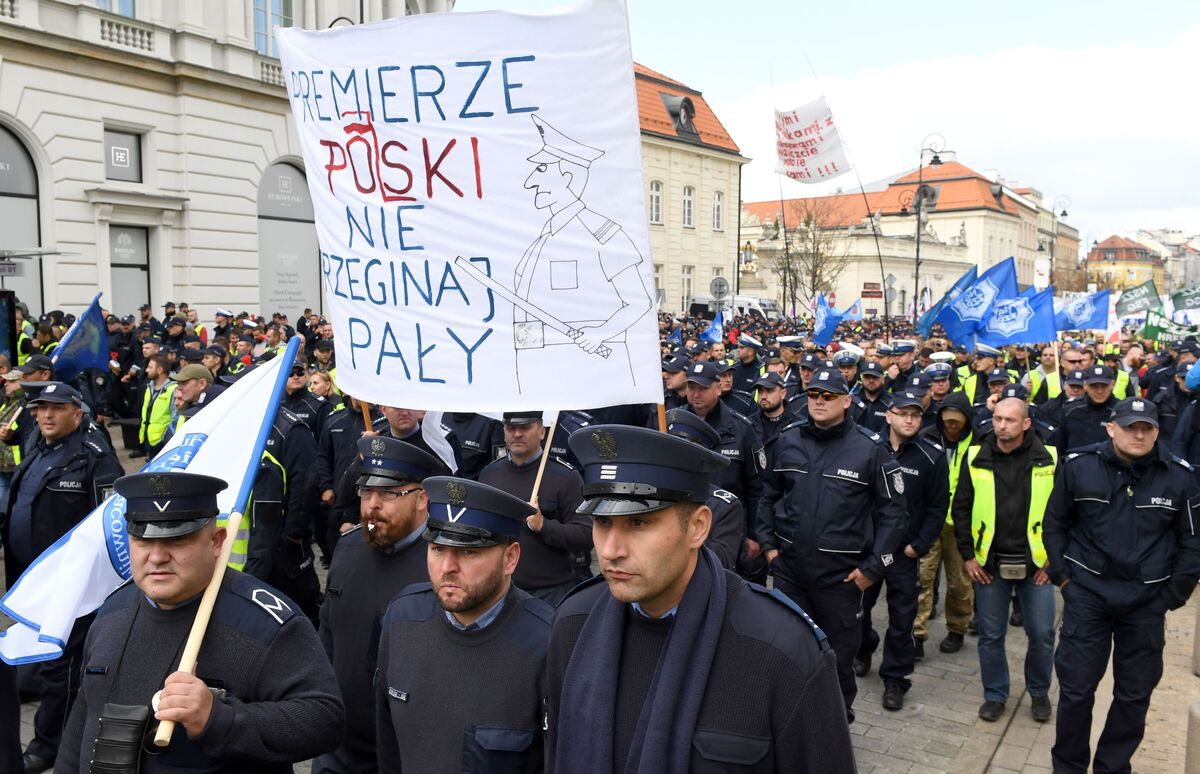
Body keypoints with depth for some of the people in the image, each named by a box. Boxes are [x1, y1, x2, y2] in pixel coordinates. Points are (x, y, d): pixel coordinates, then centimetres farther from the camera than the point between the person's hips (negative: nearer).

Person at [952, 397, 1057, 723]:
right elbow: (961, 508, 3)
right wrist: (968, 555, 0)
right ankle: (994, 695, 26)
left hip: (1036, 563, -1)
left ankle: (1039, 693, 31)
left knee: (1042, 634, 8)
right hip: (989, 563, 1)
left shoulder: (1049, 459, -6)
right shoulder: (976, 458, -3)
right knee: (991, 635, 9)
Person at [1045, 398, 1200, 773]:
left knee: (1135, 693, 11)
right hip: (1087, 593, -1)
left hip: (1147, 602, 1)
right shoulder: (1079, 466, -7)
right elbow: (1055, 523, 5)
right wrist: (1062, 576, 1)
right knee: (1076, 686, 5)